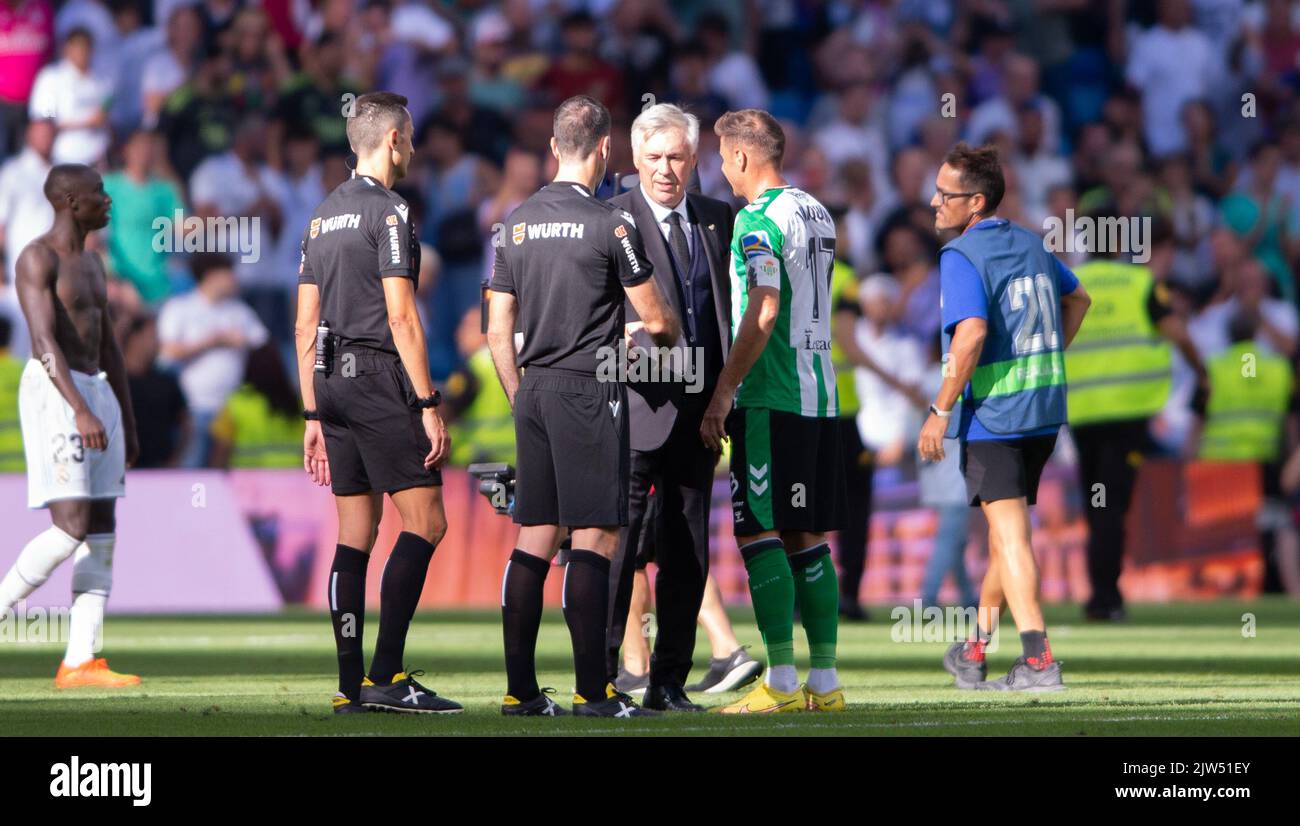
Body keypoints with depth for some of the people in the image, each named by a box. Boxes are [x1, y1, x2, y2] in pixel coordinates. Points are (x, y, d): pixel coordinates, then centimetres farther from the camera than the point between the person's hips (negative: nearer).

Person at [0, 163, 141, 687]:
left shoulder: (91, 264, 17)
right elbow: (44, 339, -21)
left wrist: (128, 426, 21)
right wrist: (80, 410, -31)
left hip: (97, 394, 9)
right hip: (53, 391, -9)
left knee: (101, 532, 1)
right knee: (71, 527, -17)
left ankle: (79, 663, -2)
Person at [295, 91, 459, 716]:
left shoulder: (323, 215, 16)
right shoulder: (388, 210, -8)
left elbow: (305, 325, 17)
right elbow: (400, 316, -15)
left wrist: (313, 415, 20)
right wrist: (428, 404, -13)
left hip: (333, 382, 8)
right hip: (381, 381, -8)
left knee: (355, 536, 8)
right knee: (424, 523, -7)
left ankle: (351, 686, 6)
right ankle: (387, 675, -16)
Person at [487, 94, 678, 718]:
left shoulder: (517, 223, 9)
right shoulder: (610, 224, -9)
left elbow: (498, 331, 12)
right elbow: (655, 319, -4)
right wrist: (671, 338, 19)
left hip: (534, 391, 6)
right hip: (590, 389, -6)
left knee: (533, 538, 7)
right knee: (594, 537, -5)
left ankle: (520, 689, 6)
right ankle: (592, 690, -9)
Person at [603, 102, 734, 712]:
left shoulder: (719, 220, 13)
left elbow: (731, 305, 18)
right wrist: (615, 338, -25)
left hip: (700, 409, 5)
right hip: (637, 407, -5)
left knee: (688, 552, 7)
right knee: (616, 544, -7)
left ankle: (669, 681, 13)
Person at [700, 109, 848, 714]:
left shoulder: (757, 220, -11)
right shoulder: (817, 214, 15)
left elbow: (763, 313, -19)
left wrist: (723, 392, -17)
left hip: (770, 401, -8)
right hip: (820, 395, 8)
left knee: (760, 535, -6)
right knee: (807, 539, 10)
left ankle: (781, 683, -10)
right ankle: (824, 682, 8)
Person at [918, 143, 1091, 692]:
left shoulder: (961, 256, -13)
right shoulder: (1029, 243, 12)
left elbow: (971, 335, -25)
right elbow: (1077, 298, 26)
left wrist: (940, 411, -19)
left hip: (992, 414, -8)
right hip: (1044, 405, 8)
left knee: (1010, 533, -7)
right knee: (1004, 529, 17)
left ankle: (1039, 661, -13)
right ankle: (976, 652, 29)